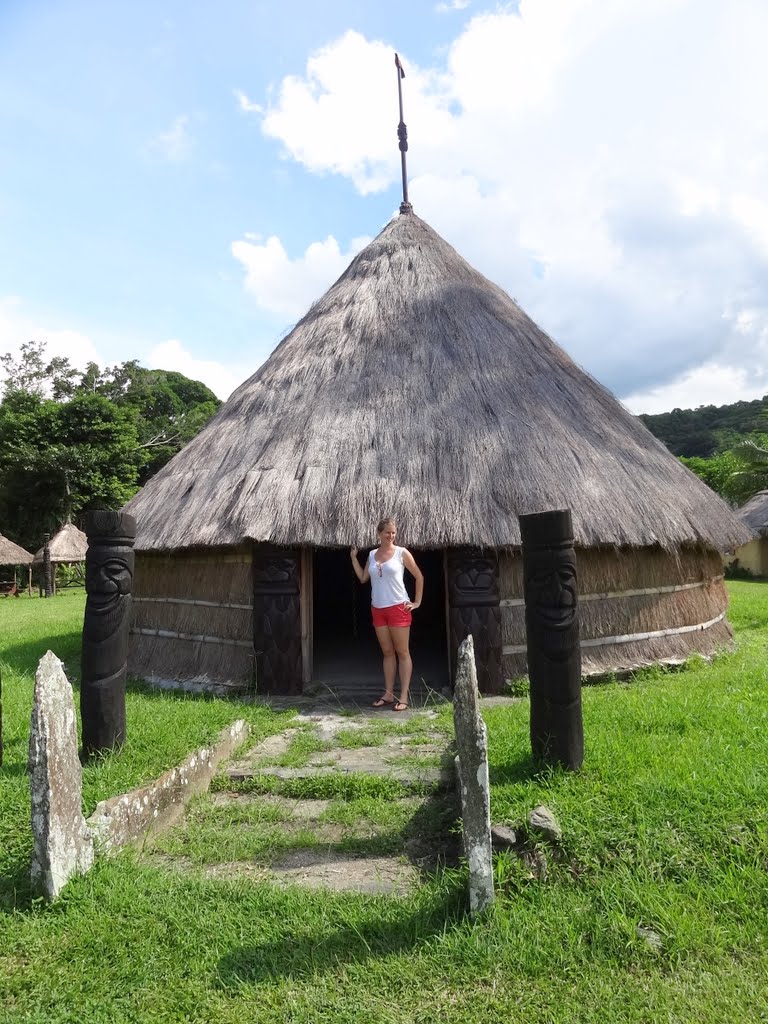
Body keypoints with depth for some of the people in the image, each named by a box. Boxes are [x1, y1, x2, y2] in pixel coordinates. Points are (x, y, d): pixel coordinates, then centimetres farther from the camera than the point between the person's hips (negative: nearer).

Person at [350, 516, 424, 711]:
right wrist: (353, 557, 8)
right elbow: (363, 578, 13)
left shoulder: (401, 552, -4)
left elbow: (419, 576, 2)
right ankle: (388, 694, 17)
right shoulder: (372, 554, 9)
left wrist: (417, 602, -1)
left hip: (398, 608, -5)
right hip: (377, 609, 5)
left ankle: (403, 697, 2)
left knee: (402, 652, -1)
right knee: (387, 652, 11)